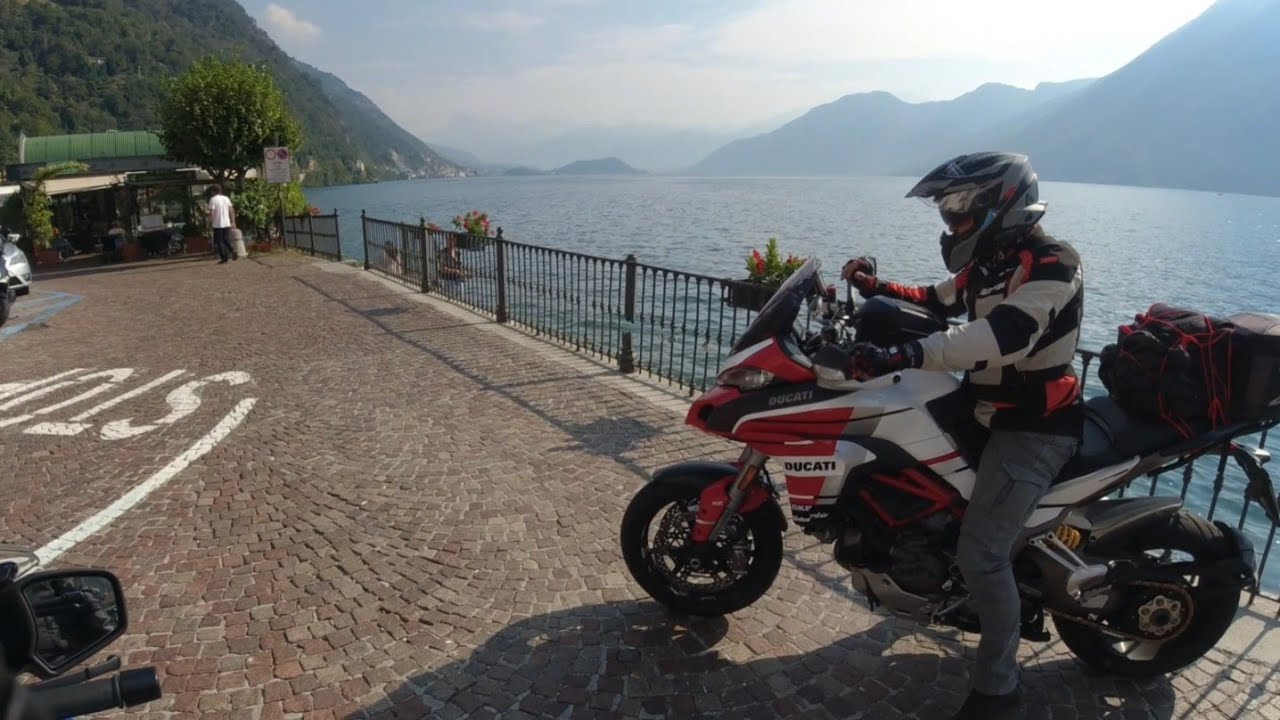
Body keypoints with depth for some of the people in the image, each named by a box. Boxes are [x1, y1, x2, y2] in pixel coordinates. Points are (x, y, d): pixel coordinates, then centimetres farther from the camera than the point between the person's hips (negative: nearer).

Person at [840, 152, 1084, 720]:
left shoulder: (1051, 264, -20)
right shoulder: (991, 261, 9)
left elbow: (1004, 336, -37)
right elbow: (938, 302, 23)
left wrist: (902, 356, -47)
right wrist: (877, 287, 6)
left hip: (1034, 427, -10)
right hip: (992, 412, 10)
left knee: (981, 554, -15)